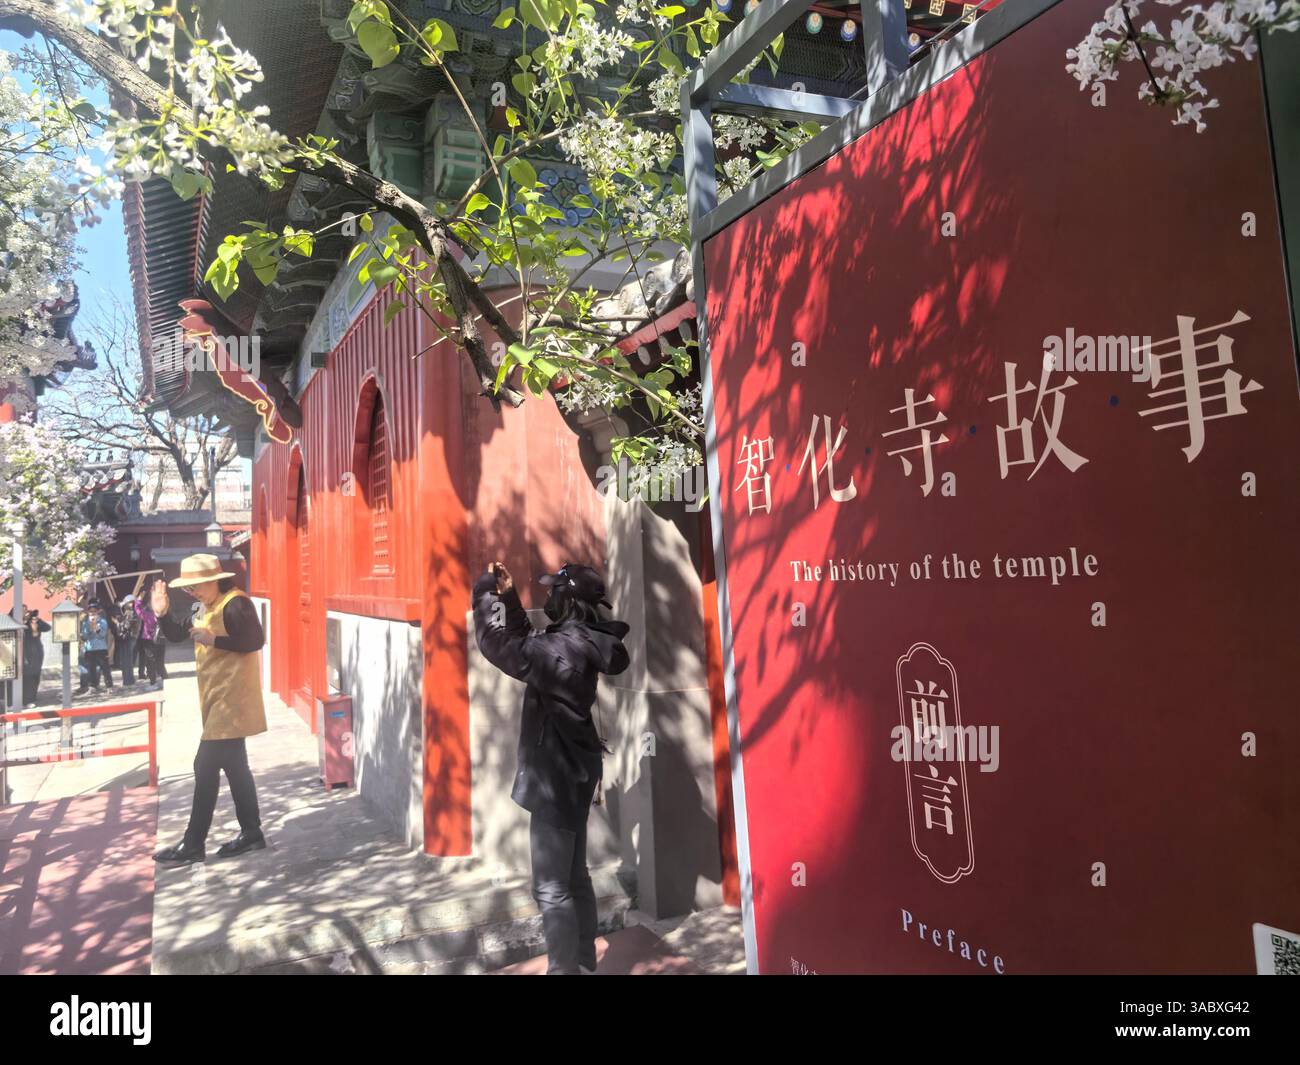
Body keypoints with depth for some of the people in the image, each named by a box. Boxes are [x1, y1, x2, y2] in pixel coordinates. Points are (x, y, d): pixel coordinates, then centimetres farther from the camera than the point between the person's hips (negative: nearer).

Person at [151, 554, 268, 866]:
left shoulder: (235, 603, -16)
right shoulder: (205, 608, 15)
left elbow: (254, 640, -23)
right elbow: (176, 634, 20)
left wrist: (213, 640, -22)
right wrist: (162, 613, 4)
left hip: (229, 701, -10)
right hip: (217, 701, 10)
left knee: (206, 768, -6)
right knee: (234, 767, 13)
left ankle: (193, 845, 2)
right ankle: (251, 833, 21)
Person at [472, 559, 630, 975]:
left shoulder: (558, 649, -24)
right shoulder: (580, 643, 4)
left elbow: (497, 642, -20)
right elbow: (527, 641, 15)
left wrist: (487, 592, -7)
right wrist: (509, 596, 8)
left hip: (556, 777, -10)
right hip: (573, 772, 10)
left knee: (552, 888, 0)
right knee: (575, 878, 21)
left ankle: (565, 968, 9)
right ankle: (584, 961, 34)